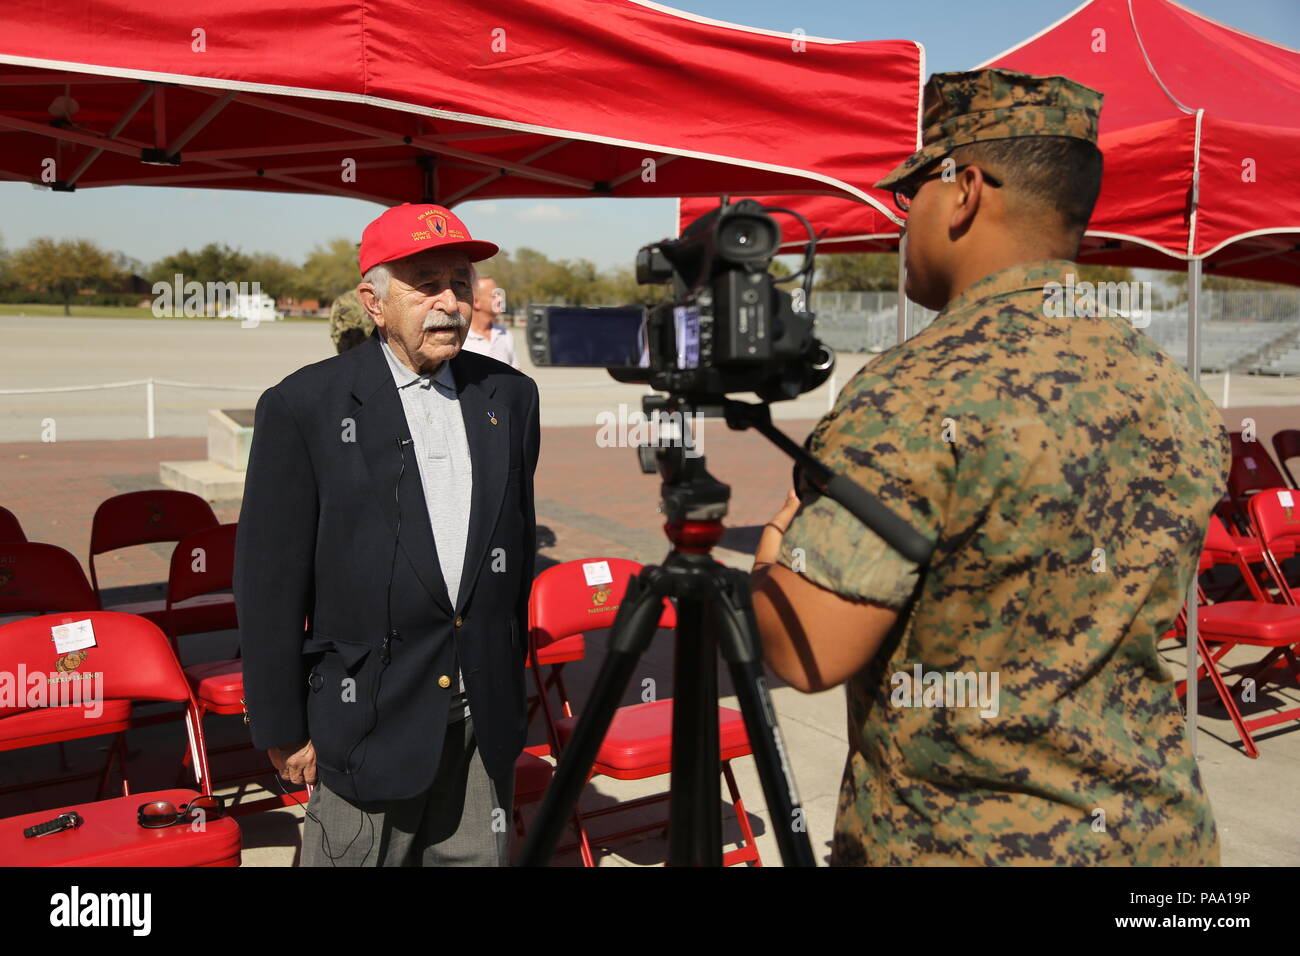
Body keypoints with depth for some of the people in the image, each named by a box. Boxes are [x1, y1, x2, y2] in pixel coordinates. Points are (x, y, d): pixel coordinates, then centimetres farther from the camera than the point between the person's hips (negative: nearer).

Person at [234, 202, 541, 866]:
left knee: (478, 856, 14)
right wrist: (283, 730, -5)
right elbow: (269, 583, -6)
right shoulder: (303, 407, -8)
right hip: (370, 713, -4)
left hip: (486, 715, 4)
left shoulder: (510, 396, 6)